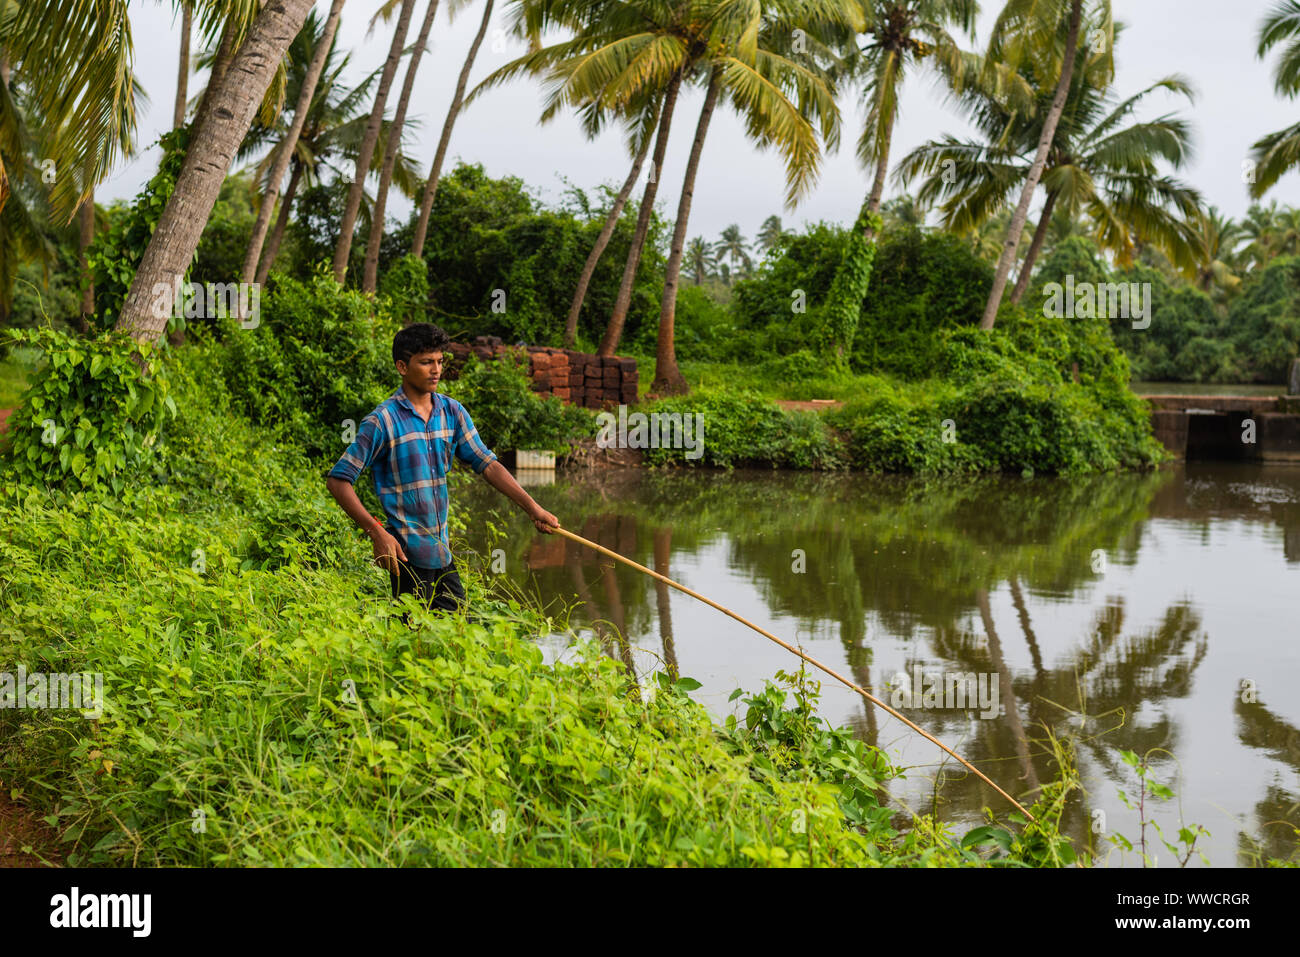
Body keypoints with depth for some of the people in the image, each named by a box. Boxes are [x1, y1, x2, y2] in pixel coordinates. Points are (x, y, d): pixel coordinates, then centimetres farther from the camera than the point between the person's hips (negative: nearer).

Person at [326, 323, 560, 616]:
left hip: (442, 553, 6)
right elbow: (338, 480, -11)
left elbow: (487, 464, 7)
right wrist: (376, 532, -18)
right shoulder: (383, 421, -12)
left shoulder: (452, 412, 6)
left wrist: (533, 508, -2)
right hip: (407, 555, -6)